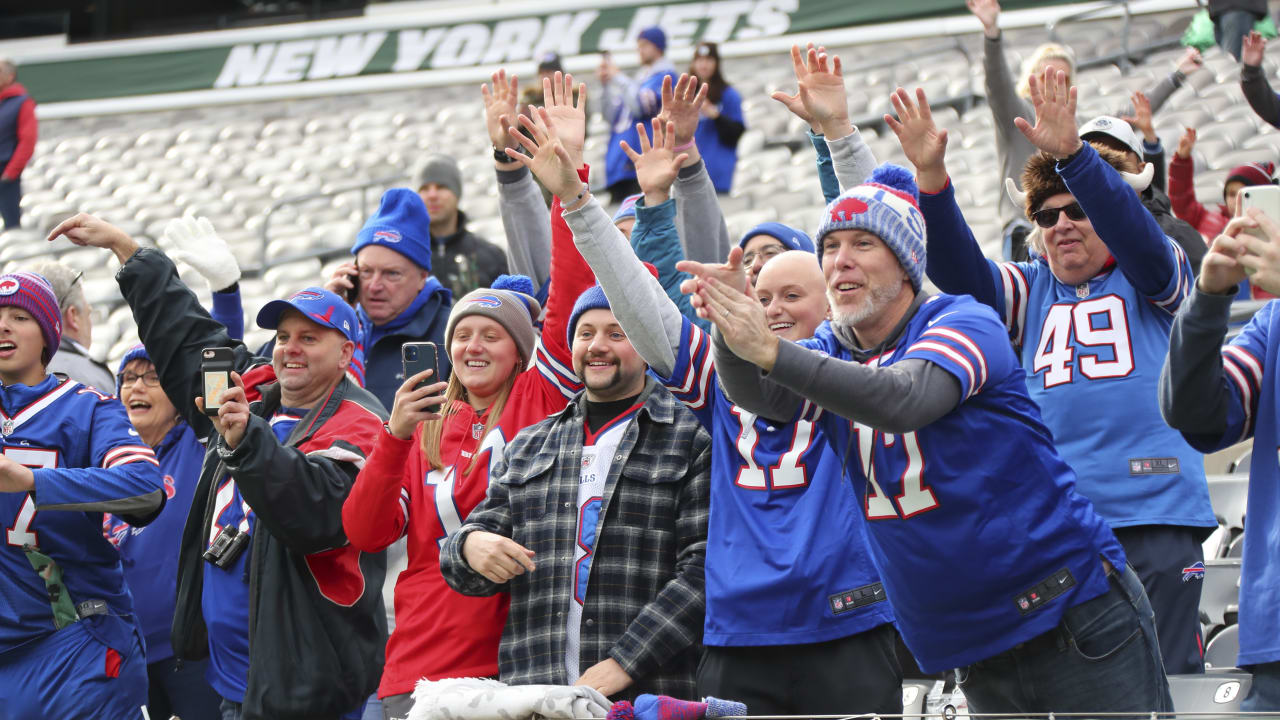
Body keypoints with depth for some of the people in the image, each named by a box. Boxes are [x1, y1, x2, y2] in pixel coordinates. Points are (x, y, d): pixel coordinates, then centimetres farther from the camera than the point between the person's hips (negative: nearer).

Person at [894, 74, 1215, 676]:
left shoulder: (1148, 280, 9)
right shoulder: (1030, 292, 17)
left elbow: (1133, 232, -13)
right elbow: (958, 272, 0)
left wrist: (1071, 154, -29)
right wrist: (932, 179, -18)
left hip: (1155, 517, -3)